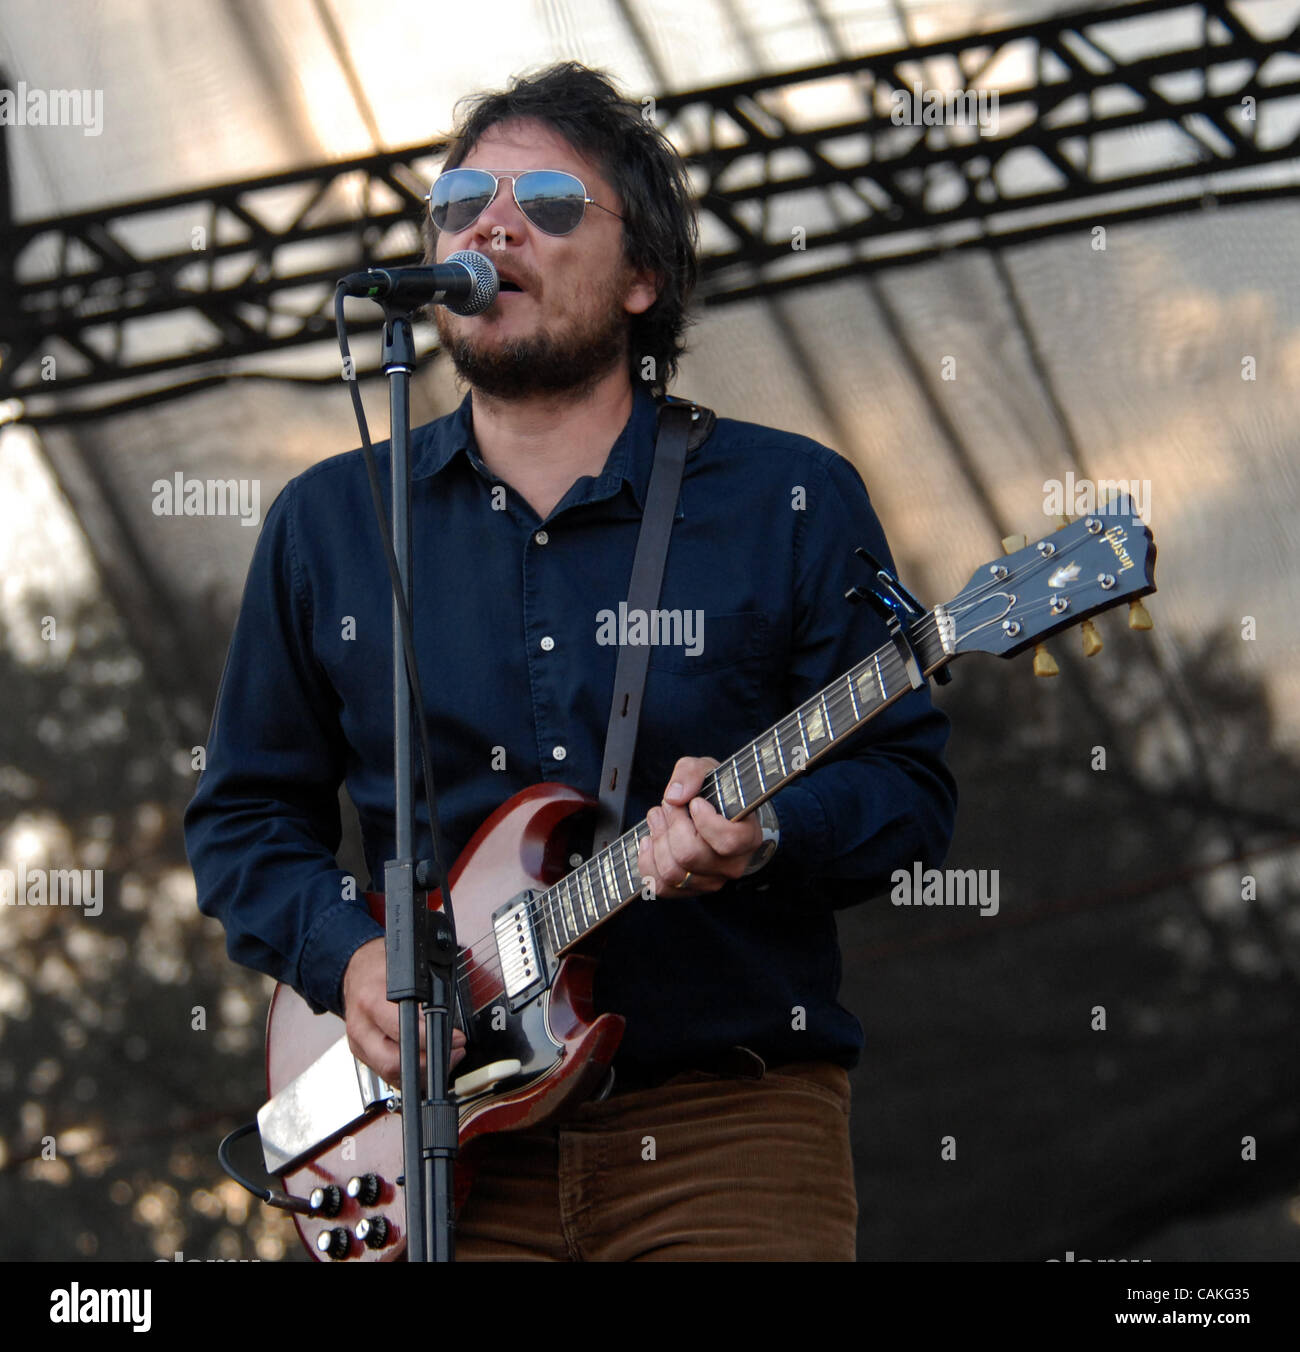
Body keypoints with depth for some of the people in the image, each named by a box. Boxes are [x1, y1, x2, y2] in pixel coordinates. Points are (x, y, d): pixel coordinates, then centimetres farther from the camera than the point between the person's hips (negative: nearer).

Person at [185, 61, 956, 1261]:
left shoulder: (792, 502, 5)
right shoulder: (329, 522, 11)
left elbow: (909, 783, 3)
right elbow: (245, 813, 17)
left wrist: (765, 835, -17)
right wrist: (349, 955, -2)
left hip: (730, 1117, -1)